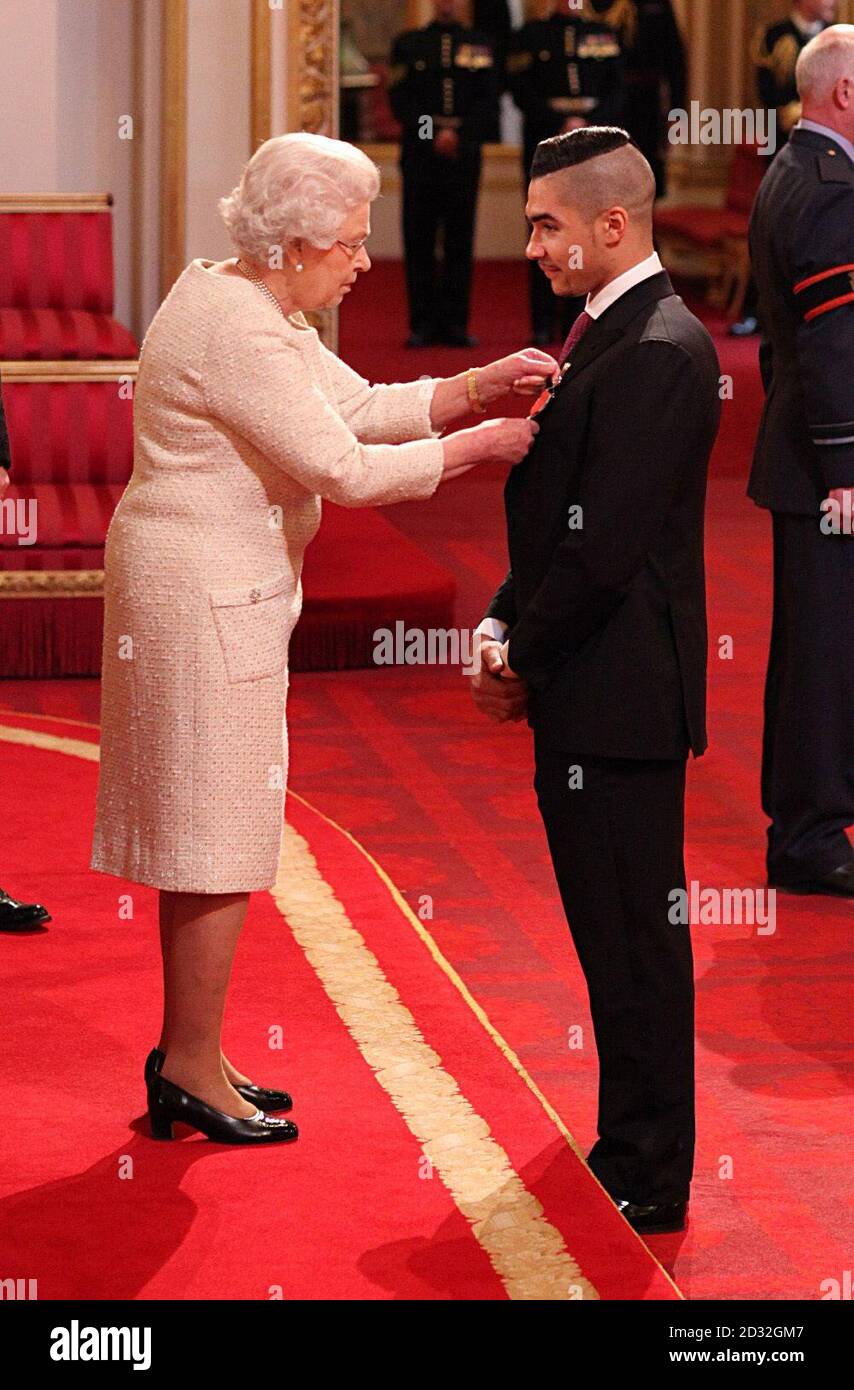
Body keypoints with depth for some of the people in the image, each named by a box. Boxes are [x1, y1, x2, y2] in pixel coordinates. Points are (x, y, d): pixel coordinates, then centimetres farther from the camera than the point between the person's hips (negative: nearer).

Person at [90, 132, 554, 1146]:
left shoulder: (251, 303, 11)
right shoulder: (236, 331, -21)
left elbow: (360, 406, 13)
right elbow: (345, 469, -23)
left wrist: (472, 388, 0)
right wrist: (474, 447, -12)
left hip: (220, 593, 11)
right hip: (203, 597, -11)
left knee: (202, 831, 14)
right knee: (218, 837, -3)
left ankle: (187, 1057, 22)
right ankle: (193, 1073, 5)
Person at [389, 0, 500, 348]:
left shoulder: (480, 45, 11)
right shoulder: (408, 44, 10)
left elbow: (488, 101, 5)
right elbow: (401, 99, 2)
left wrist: (458, 135, -8)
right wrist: (434, 135, -8)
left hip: (464, 155, 0)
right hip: (420, 153, 0)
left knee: (460, 241, 0)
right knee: (419, 242, -2)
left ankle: (455, 323, 4)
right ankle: (423, 323, 3)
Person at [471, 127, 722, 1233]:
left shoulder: (659, 353, -18)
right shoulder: (603, 334, 14)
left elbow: (606, 543, -21)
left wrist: (523, 661, -10)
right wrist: (502, 627, 5)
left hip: (620, 694, -10)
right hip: (584, 691, 10)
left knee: (633, 940, -2)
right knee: (615, 934, 16)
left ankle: (645, 1182, 5)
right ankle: (633, 1150, 26)